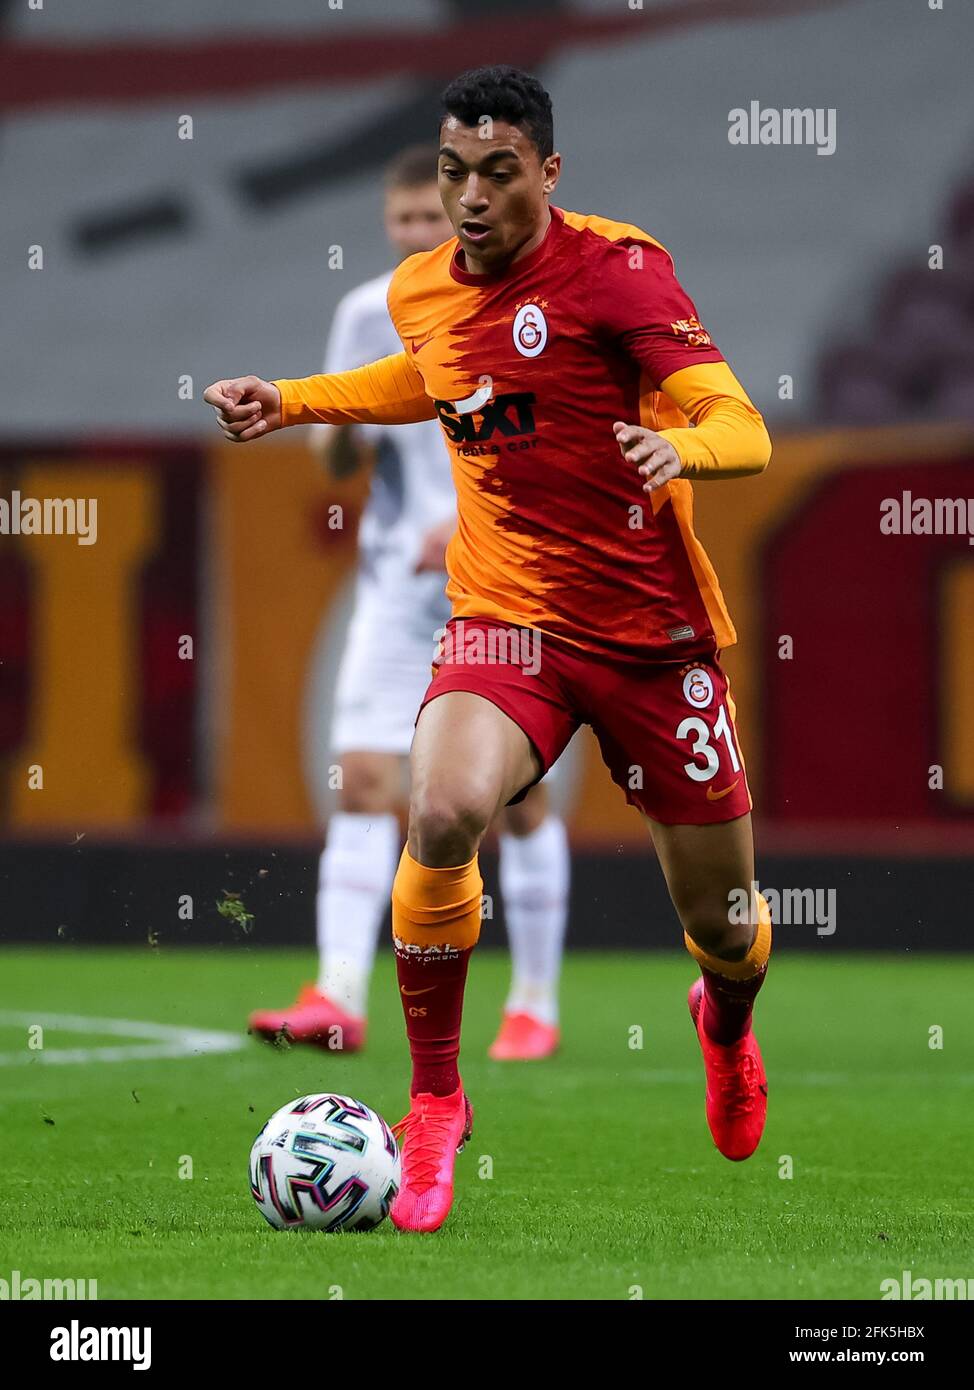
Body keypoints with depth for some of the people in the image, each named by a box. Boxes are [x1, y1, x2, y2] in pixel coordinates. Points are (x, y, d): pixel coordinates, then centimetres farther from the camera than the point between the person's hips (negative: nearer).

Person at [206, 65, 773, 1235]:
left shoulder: (614, 269, -13)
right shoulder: (421, 291, 4)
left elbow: (740, 426, -20)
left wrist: (679, 447, -42)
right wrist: (291, 401, 21)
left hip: (654, 630, -2)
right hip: (506, 614, 2)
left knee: (724, 925, 7)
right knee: (442, 813, -30)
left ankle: (727, 1030, 48)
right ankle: (434, 1104, -12)